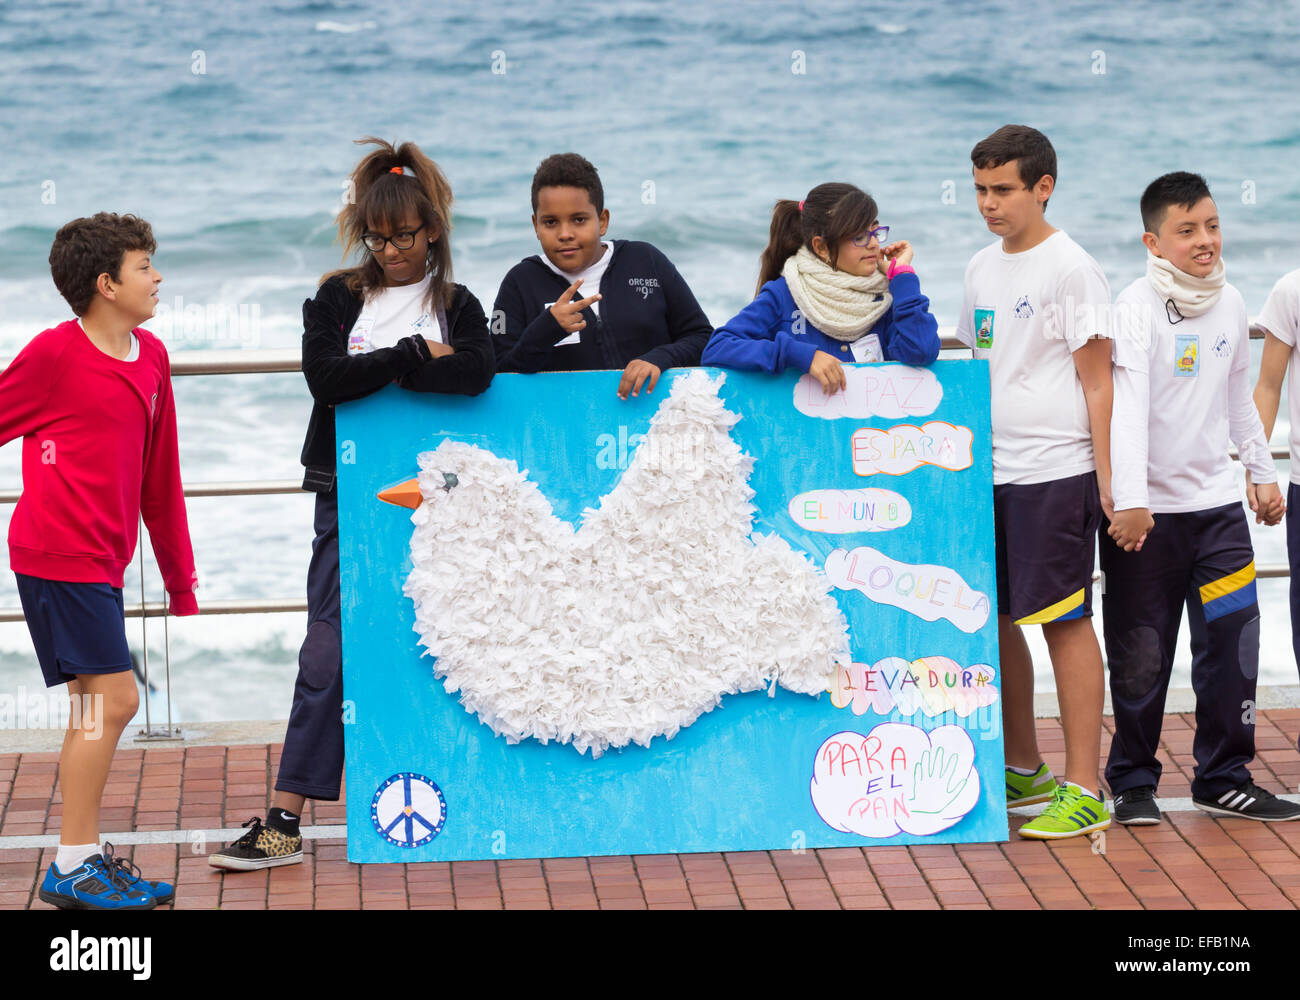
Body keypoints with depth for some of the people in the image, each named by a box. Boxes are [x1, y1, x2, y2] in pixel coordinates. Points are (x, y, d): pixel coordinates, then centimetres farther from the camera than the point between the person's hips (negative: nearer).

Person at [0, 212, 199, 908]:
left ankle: (86, 858, 19)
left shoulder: (151, 357, 11)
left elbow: (159, 477, 18)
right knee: (110, 700, -9)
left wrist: (180, 578, 19)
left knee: (105, 707, 10)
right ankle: (74, 867, -1)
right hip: (60, 555, -8)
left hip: (100, 557, 8)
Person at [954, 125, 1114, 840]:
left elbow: (1096, 380, -8)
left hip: (1054, 471, -7)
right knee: (995, 620, 11)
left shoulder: (1070, 268, -7)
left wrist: (1106, 478, -11)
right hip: (987, 471, 7)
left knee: (1064, 621, -5)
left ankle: (1083, 789, -1)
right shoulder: (982, 268, 13)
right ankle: (1022, 770, 25)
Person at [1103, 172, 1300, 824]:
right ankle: (1133, 781, 16)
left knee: (1232, 646, 2)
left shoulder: (1230, 304, 8)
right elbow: (1126, 404, -22)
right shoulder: (1137, 307, -12)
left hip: (1217, 502, 5)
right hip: (1148, 510, -5)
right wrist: (1129, 500, -30)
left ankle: (1223, 779, 13)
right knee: (1139, 655, 2)